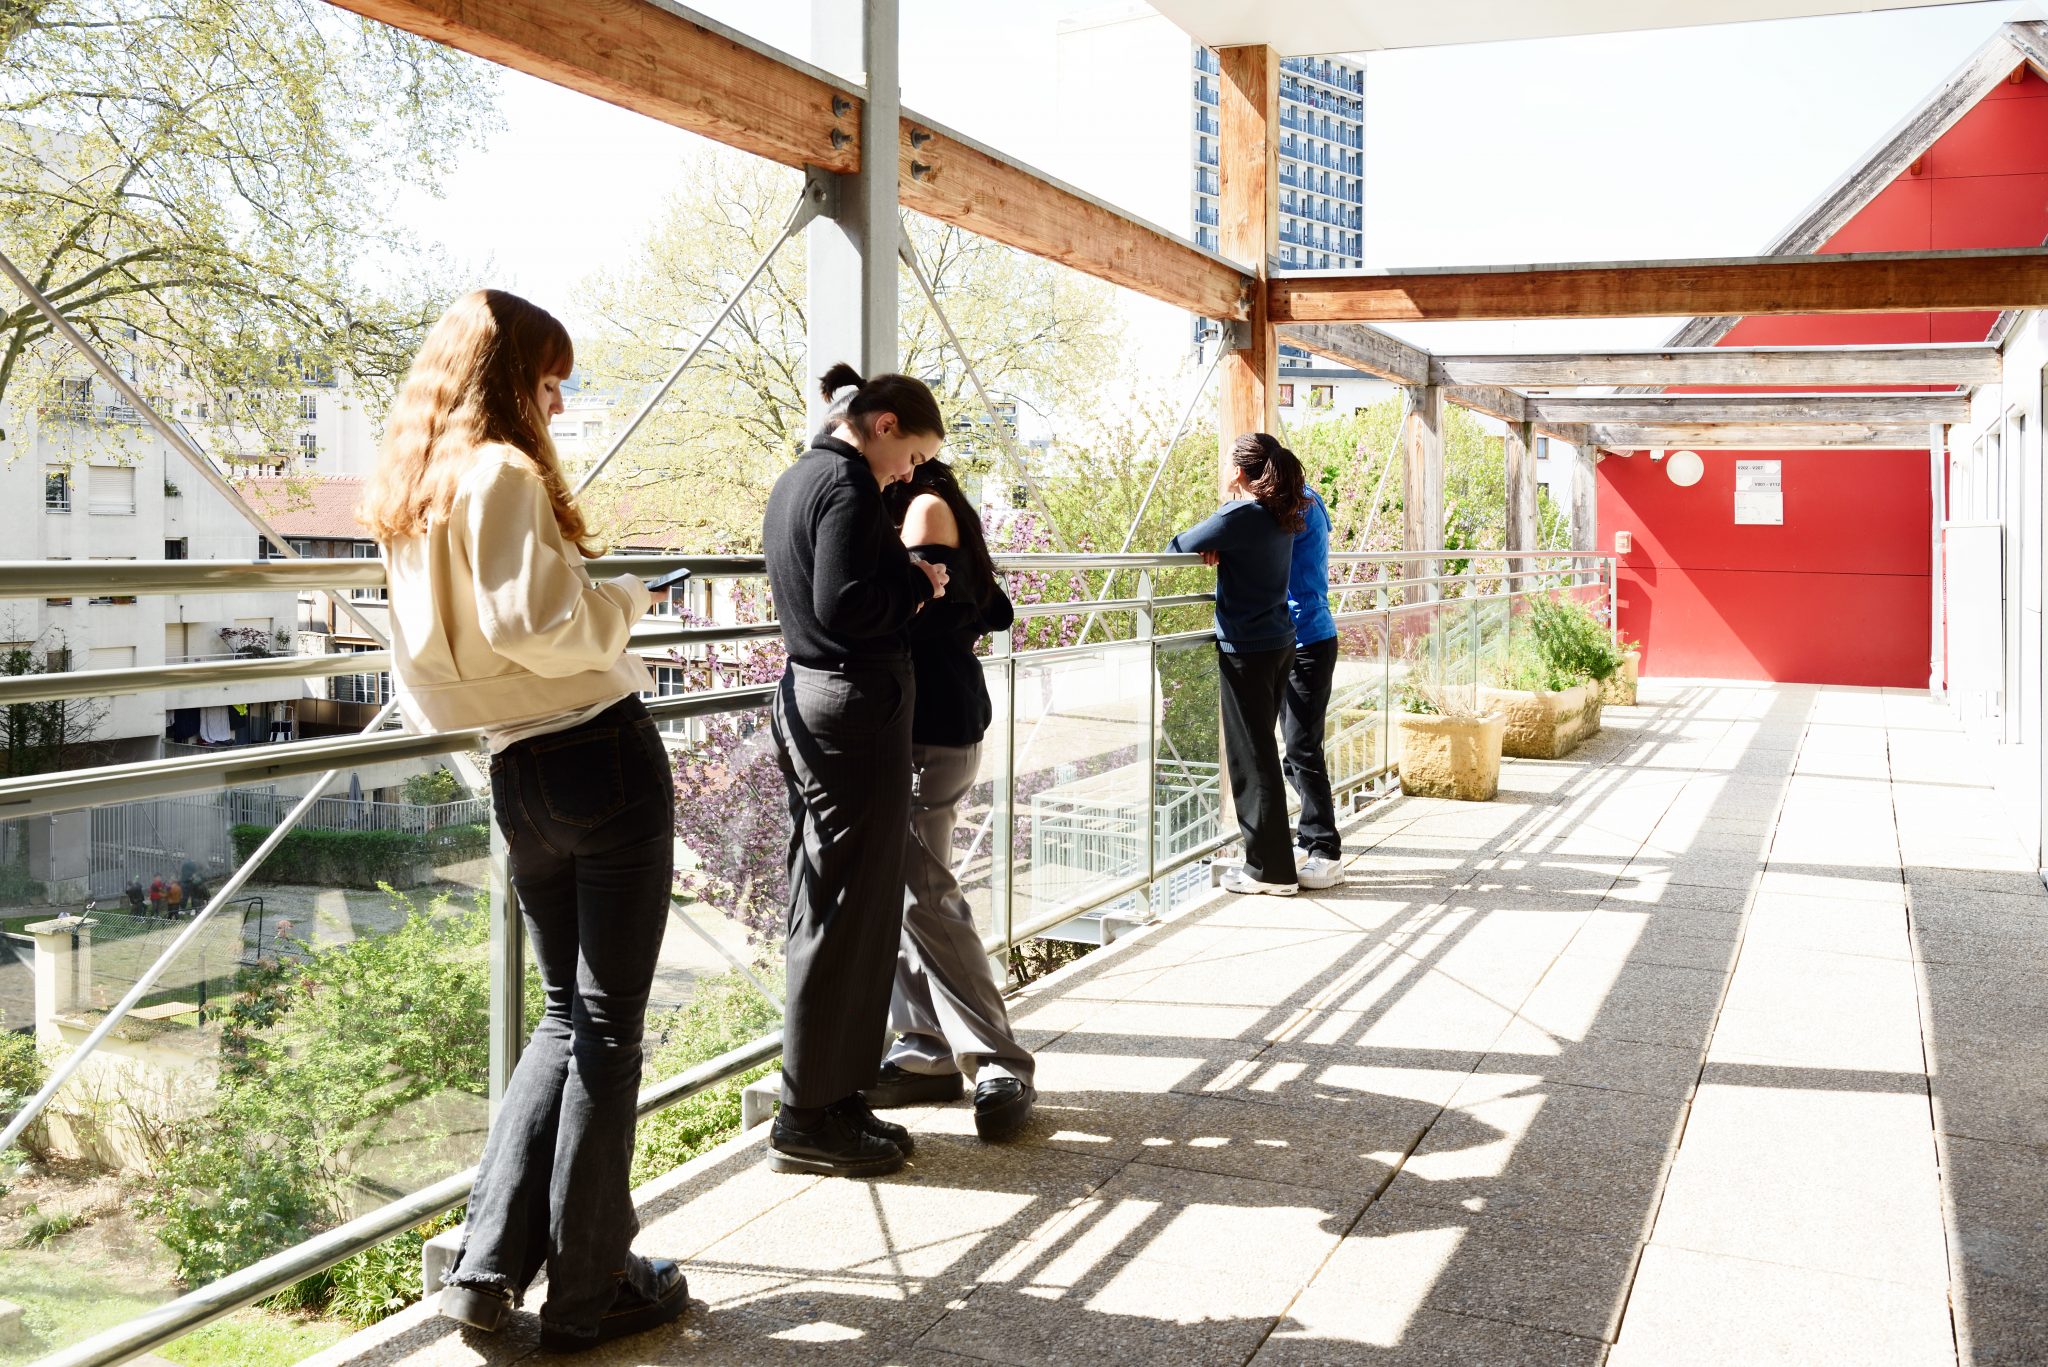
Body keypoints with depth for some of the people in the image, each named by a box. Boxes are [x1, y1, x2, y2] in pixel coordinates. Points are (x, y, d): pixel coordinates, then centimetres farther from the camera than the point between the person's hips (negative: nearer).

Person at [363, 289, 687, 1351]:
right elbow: (532, 621, -23)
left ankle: (489, 1265, 16)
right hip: (601, 755, -8)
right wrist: (621, 602, -7)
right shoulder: (501, 470, -11)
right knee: (608, 1030, 2)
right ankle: (589, 1292, 11)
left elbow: (441, 642, 17)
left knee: (565, 1017, 19)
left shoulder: (406, 492, 14)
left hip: (518, 778, 8)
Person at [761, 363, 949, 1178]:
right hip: (856, 708, -10)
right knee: (851, 914, -3)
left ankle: (827, 1101, 22)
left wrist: (903, 581, 12)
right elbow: (845, 606, -23)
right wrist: (917, 583, -8)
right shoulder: (848, 483, -14)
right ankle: (810, 1120, 4)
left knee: (821, 906, 13)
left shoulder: (795, 481, 16)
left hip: (806, 697, 10)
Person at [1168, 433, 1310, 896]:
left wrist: (1204, 545, 9)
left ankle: (1271, 869, 3)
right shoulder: (1278, 517, 9)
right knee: (1260, 752, 16)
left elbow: (1178, 547, -11)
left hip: (1247, 649, -9)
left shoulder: (1241, 515, -17)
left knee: (1252, 757, -2)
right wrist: (1215, 546, -3)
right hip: (1280, 643, 9)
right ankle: (1269, 858, 23)